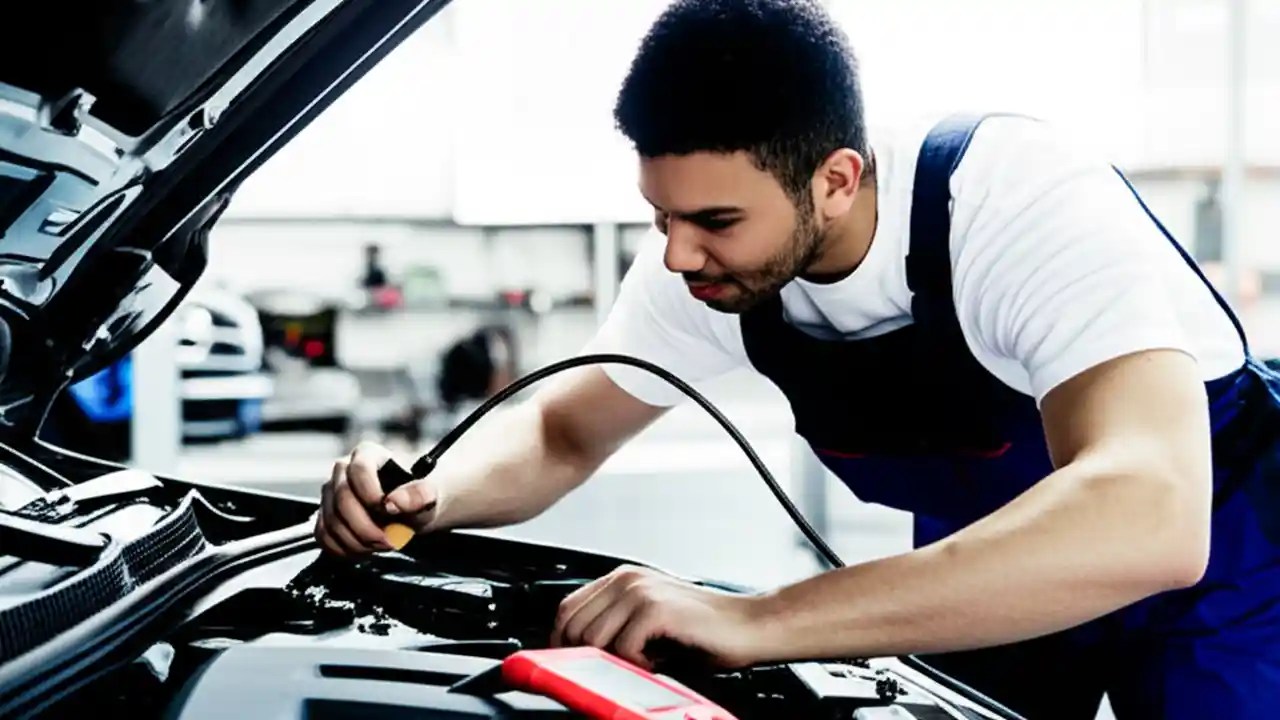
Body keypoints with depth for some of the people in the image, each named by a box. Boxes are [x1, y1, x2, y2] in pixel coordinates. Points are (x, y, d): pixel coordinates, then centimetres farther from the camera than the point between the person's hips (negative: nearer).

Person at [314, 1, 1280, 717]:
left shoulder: (1026, 201, -37)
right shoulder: (701, 264, -19)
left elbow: (1147, 521, -51)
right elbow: (561, 432, -3)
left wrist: (758, 620, -57)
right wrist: (433, 494, -27)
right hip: (988, 559, 5)